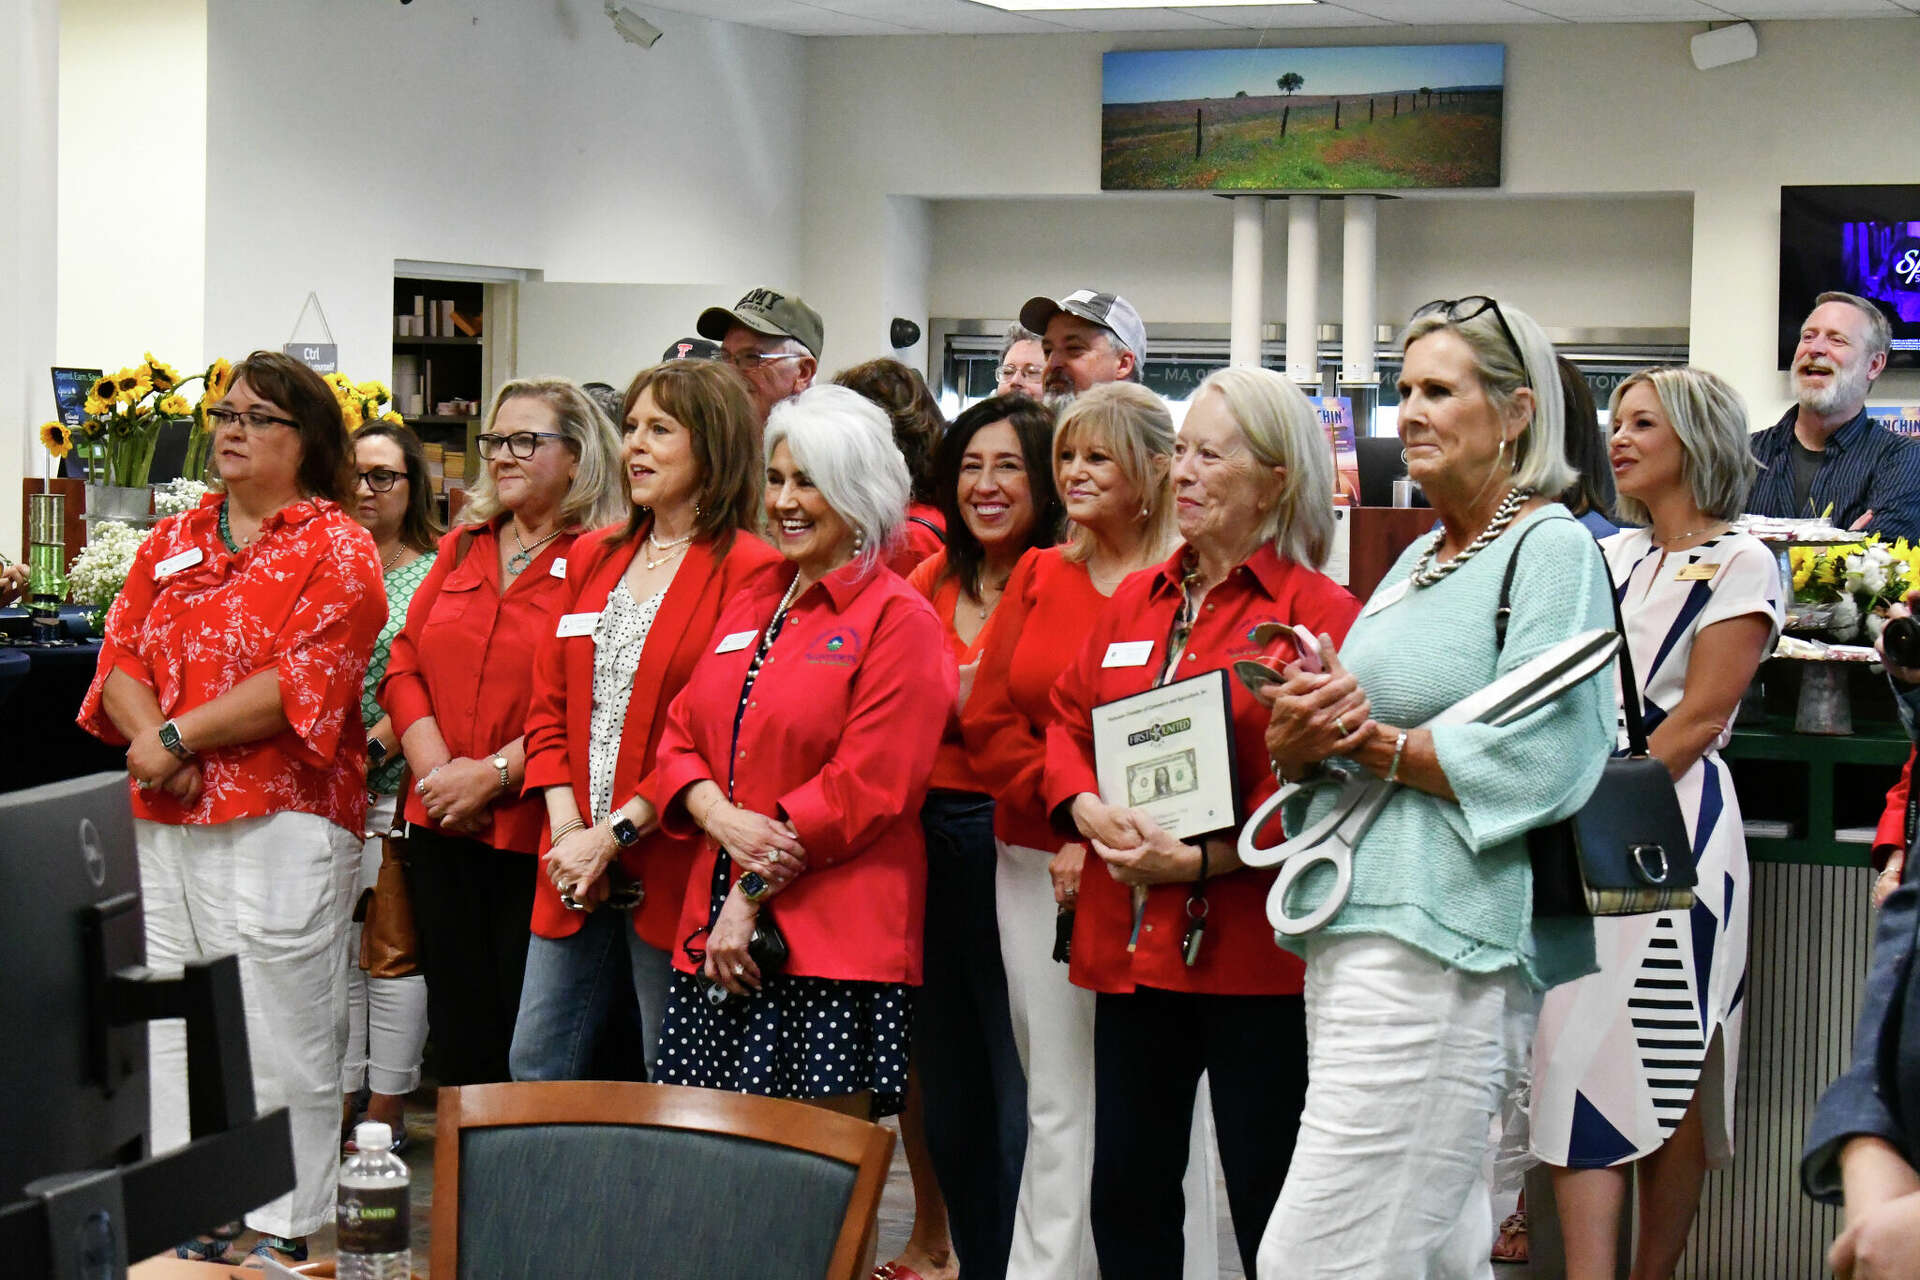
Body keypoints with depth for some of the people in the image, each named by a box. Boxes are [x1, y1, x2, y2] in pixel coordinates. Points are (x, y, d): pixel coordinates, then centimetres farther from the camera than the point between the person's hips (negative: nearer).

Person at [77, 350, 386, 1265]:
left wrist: (177, 737, -12)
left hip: (283, 821, -6)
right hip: (161, 821, 6)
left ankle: (283, 1231, 4)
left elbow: (303, 682, -13)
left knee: (279, 1038, -4)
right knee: (169, 1033, 9)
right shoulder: (170, 543, 17)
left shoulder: (336, 548, -1)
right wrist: (151, 741, -10)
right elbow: (120, 659, 9)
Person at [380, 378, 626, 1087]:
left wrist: (494, 774, -16)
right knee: (459, 1031, 13)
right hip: (441, 828, 6)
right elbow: (405, 662, 11)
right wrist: (435, 766, -5)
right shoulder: (461, 548, 14)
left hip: (537, 835, -6)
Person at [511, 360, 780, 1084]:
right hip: (575, 869, 6)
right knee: (534, 1077, 8)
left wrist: (615, 833, -16)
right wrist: (566, 826, -2)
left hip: (671, 872, -6)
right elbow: (549, 704, 14)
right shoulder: (592, 558, 15)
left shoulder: (749, 571, -7)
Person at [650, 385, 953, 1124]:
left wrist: (755, 892, -12)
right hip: (715, 929, 7)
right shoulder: (748, 607, 19)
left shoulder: (899, 620, -4)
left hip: (831, 943, -6)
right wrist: (722, 818, -8)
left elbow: (868, 788, -11)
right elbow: (680, 737, 14)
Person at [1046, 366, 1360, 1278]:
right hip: (1131, 939, 6)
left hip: (1250, 946, -6)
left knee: (1269, 1203, 1)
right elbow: (1067, 721, 17)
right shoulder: (1134, 602, 15)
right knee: (1126, 1192, 12)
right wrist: (1088, 809, -4)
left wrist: (1203, 860, -19)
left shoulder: (1318, 612, -6)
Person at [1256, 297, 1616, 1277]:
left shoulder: (1552, 548, -5)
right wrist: (1297, 736, -4)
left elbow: (1536, 762, -18)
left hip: (1442, 944, -9)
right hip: (1351, 931, 9)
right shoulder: (1419, 558, 21)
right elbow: (1297, 747, 20)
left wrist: (1361, 738, -10)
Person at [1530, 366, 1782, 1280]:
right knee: (1577, 1066, -2)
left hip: (1672, 828, -6)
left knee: (1671, 1075, -2)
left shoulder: (1740, 565, -2)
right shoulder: (1608, 559, 17)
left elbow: (1696, 720, -9)